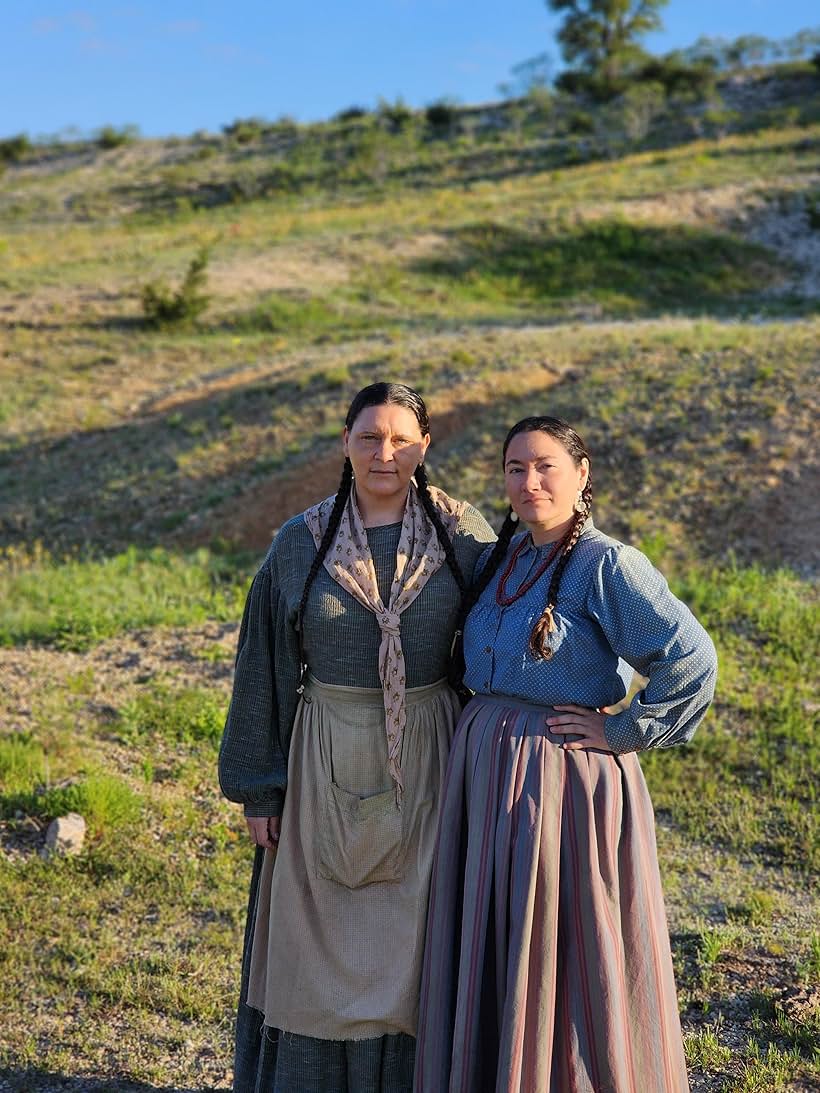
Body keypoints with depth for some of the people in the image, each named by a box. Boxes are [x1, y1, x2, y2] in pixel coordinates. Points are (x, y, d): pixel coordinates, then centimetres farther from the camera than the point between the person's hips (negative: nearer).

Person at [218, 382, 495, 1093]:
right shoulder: (300, 543, -2)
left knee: (414, 935, 9)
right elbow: (264, 665, 2)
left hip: (428, 761, -1)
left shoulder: (465, 536, -4)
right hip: (328, 761, 1)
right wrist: (258, 786, 2)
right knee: (322, 934, 10)